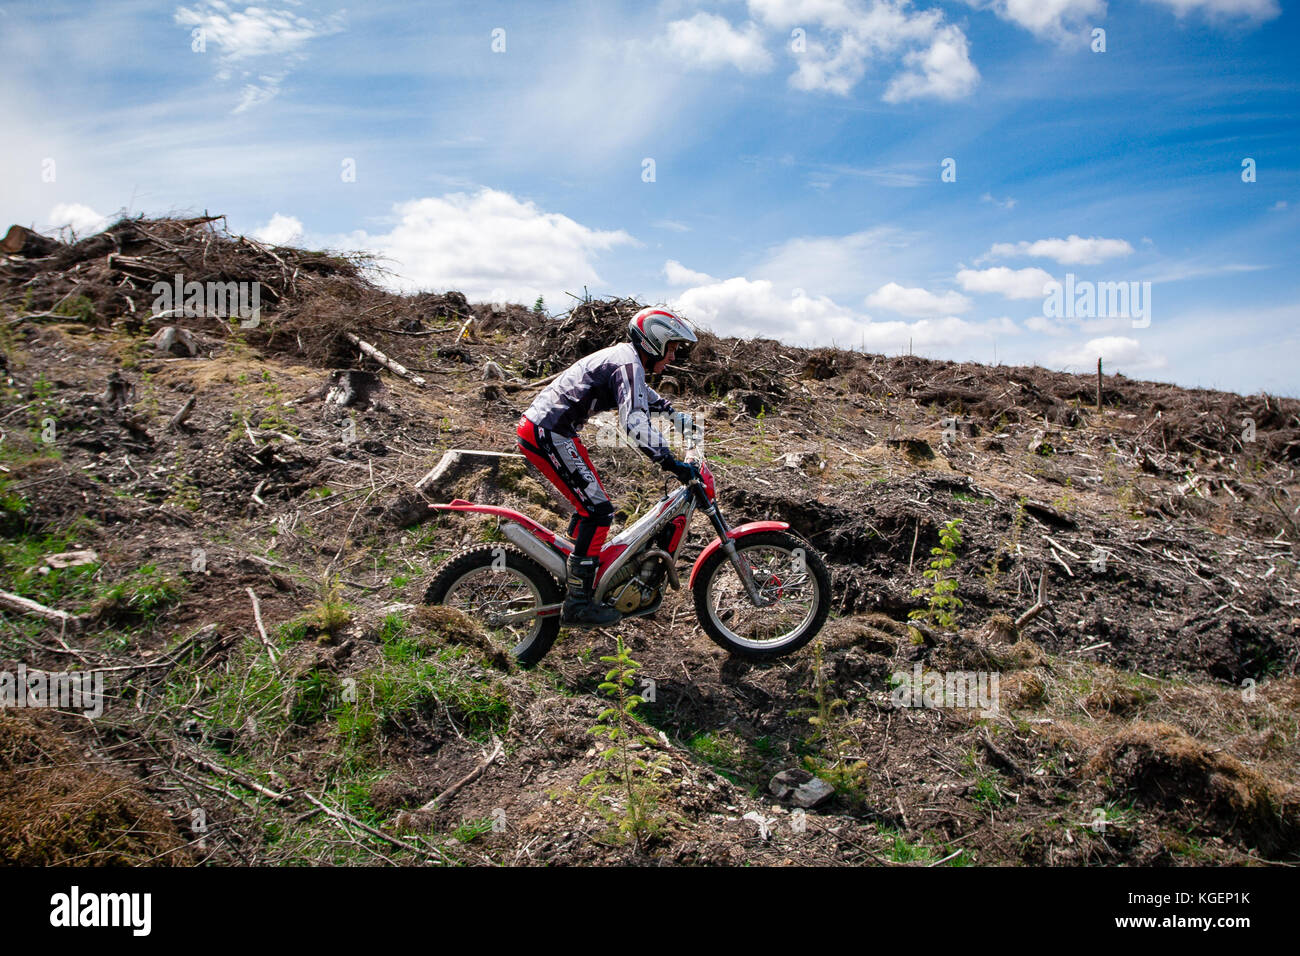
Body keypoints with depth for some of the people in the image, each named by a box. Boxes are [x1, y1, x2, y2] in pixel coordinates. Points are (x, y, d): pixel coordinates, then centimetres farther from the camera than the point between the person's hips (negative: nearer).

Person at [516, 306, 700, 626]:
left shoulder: (623, 356, 17)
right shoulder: (628, 364, -15)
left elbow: (643, 394, 40)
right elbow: (635, 423, -30)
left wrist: (676, 414, 48)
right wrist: (673, 465, -32)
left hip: (544, 429, 11)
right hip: (548, 435, -11)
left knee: (590, 505, 19)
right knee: (598, 510, -11)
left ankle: (571, 573, 32)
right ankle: (577, 605, -8)